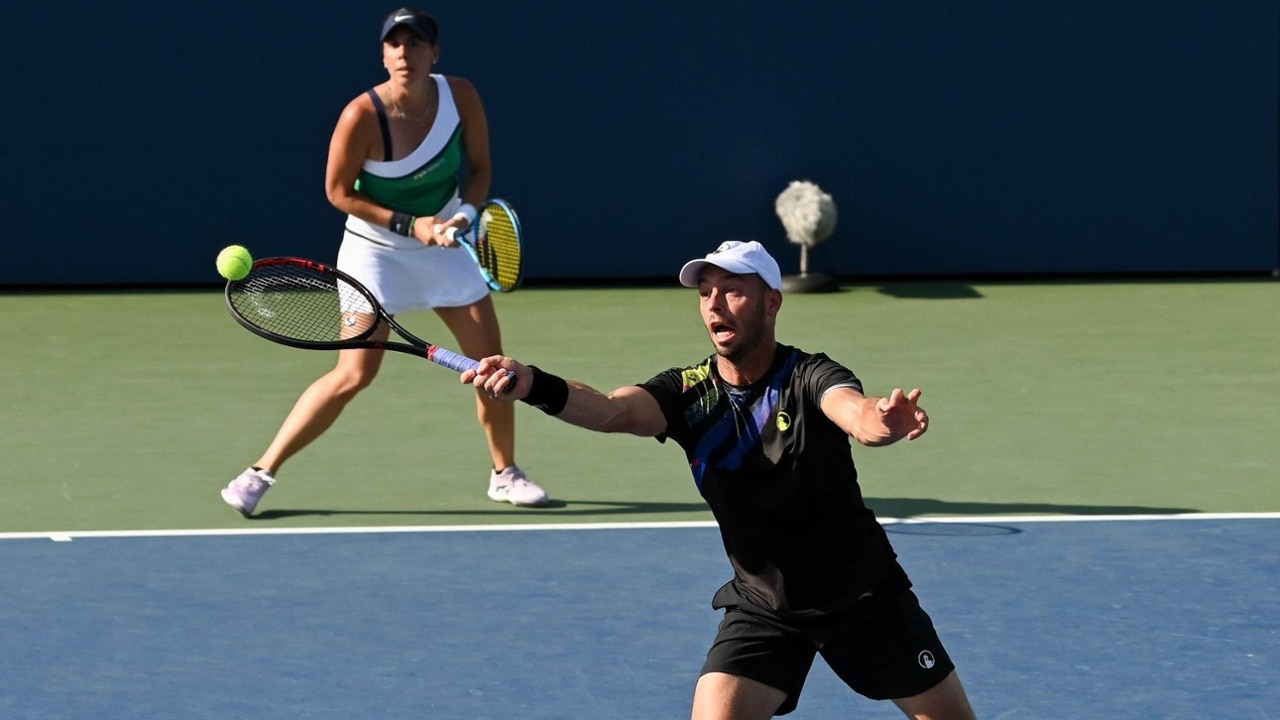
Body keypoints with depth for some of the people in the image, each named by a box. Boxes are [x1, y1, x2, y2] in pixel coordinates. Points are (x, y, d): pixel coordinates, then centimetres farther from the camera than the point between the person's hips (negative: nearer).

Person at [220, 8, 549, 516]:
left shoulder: (460, 97, -14)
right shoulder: (362, 117, -25)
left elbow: (479, 168, 0)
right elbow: (339, 192, -14)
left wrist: (465, 215, -19)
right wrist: (410, 224, -20)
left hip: (444, 244, 5)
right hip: (376, 248, -4)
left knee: (492, 363, 4)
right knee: (354, 374, -14)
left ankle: (504, 474, 25)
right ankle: (260, 473, -6)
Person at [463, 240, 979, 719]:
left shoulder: (809, 377, -19)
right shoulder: (688, 393, -12)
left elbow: (859, 415, -41)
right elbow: (614, 410, -32)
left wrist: (886, 421, -67)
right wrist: (534, 387, -53)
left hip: (867, 597, -1)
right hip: (763, 609, 1)